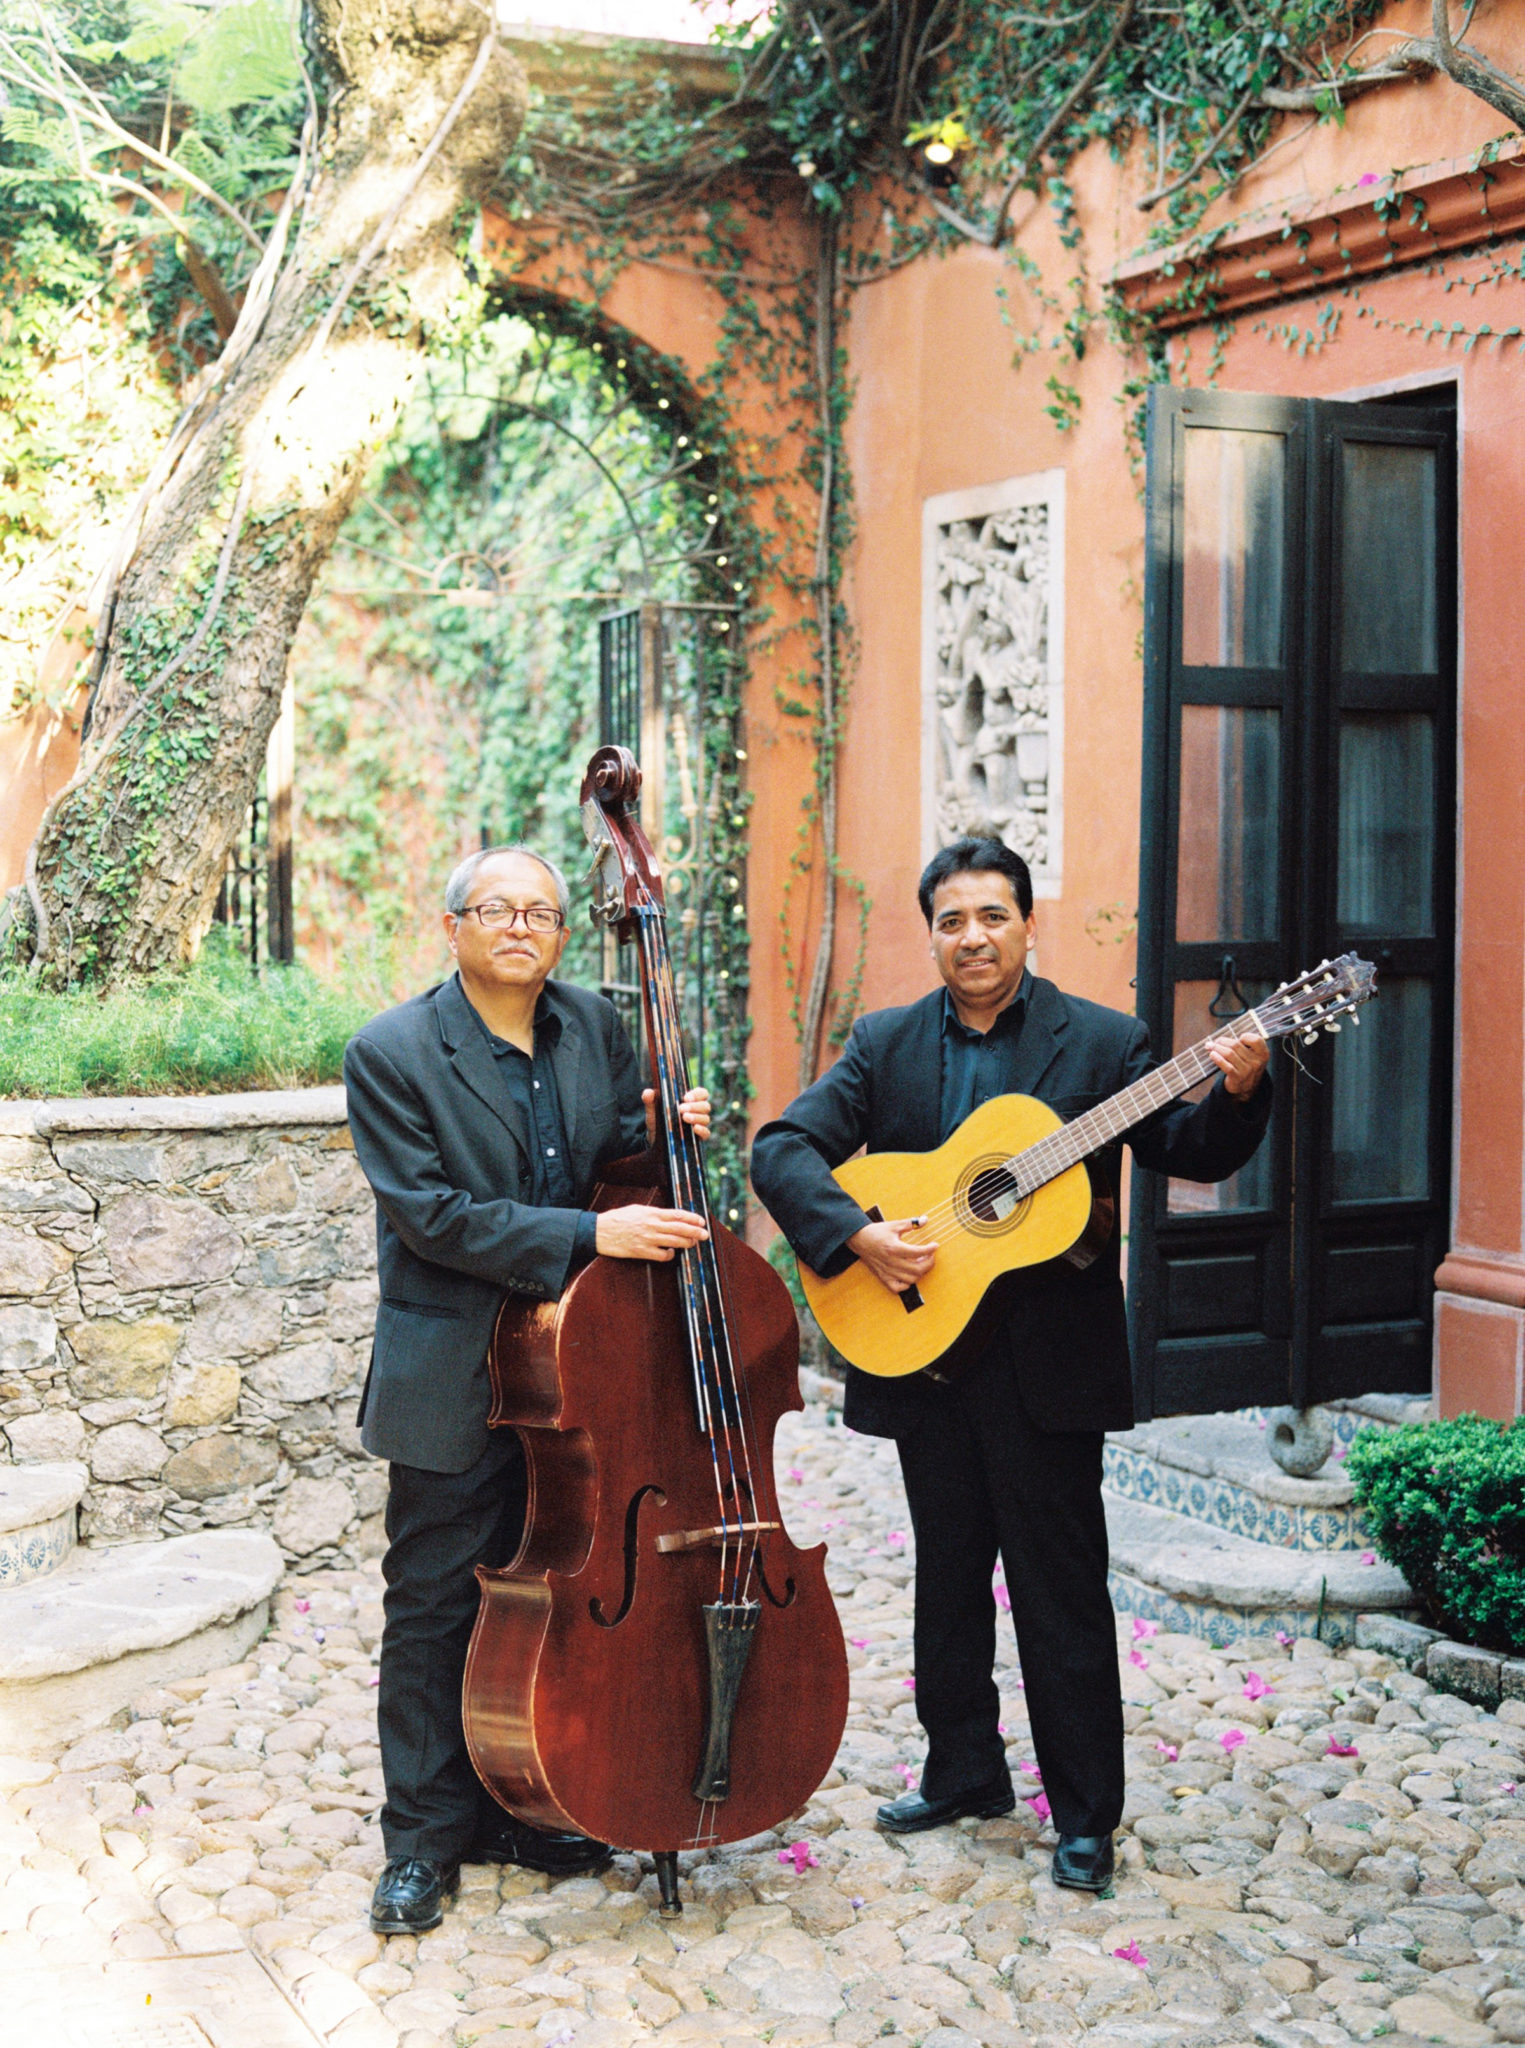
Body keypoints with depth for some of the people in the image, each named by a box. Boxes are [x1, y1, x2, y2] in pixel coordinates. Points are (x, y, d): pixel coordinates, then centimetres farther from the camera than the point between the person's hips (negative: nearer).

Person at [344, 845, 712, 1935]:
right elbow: (429, 1212, -18)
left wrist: (652, 1132, -6)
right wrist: (587, 1233, -23)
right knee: (436, 1607, 3)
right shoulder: (392, 1053, -11)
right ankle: (425, 1836, 17)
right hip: (454, 1377, -5)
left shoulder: (595, 1024, 5)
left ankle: (517, 1807, 29)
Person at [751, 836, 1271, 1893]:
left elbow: (1192, 1153, -5)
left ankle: (1086, 1815, 15)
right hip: (925, 1352, 3)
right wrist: (856, 1233, -18)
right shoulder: (886, 1045, 5)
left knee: (1062, 1587, 3)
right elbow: (784, 1148, -2)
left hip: (1047, 1363, -3)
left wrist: (1235, 1092, -25)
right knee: (950, 1572, 16)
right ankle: (964, 1773, 32)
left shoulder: (1103, 1042, -2)